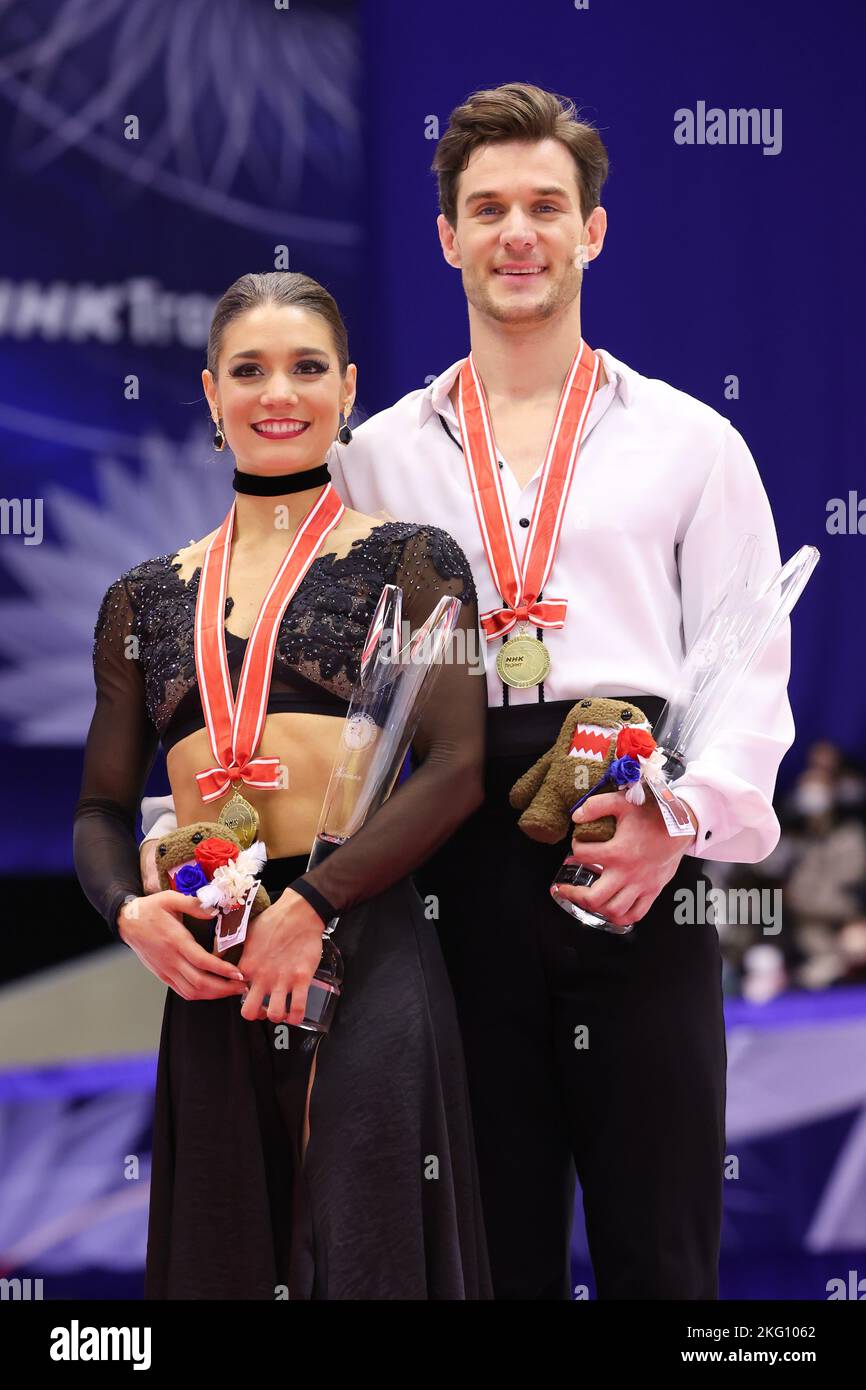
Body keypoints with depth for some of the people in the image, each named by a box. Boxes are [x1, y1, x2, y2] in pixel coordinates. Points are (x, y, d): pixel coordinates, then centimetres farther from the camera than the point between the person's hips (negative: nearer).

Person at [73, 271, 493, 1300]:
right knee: (219, 1254, 8)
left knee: (363, 1250, -5)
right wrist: (130, 912, -4)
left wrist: (311, 908, -14)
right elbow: (102, 807, 18)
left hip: (362, 952, -3)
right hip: (203, 972, 4)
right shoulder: (146, 598, 16)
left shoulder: (408, 560, 5)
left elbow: (456, 767, -5)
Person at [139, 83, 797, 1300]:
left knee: (659, 1245, -1)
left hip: (641, 876, -1)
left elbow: (750, 676, 4)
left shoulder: (689, 443, 10)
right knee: (494, 1244, 6)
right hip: (458, 869, 1)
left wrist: (682, 814, -15)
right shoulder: (381, 457, 15)